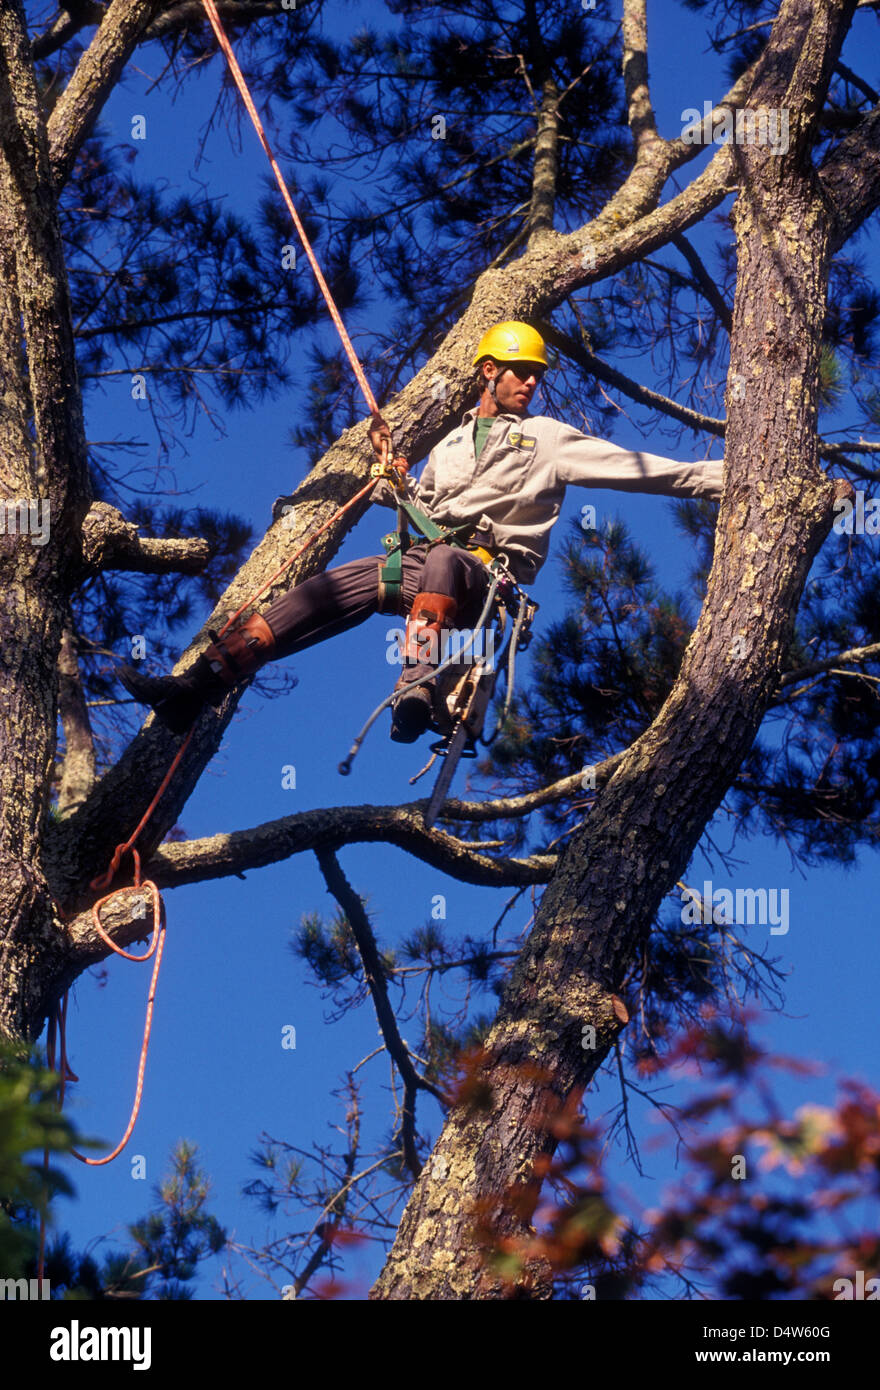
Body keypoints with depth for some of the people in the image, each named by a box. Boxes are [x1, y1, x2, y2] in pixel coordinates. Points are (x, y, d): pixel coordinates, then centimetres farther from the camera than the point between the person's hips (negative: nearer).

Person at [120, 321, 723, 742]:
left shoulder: (549, 438, 16)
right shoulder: (452, 444, 30)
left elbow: (635, 467, 8)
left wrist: (715, 476, 1)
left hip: (486, 572, -5)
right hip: (424, 560, 5)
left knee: (441, 561, -42)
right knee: (329, 590, -17)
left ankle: (419, 692, -65)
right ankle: (201, 683, -24)